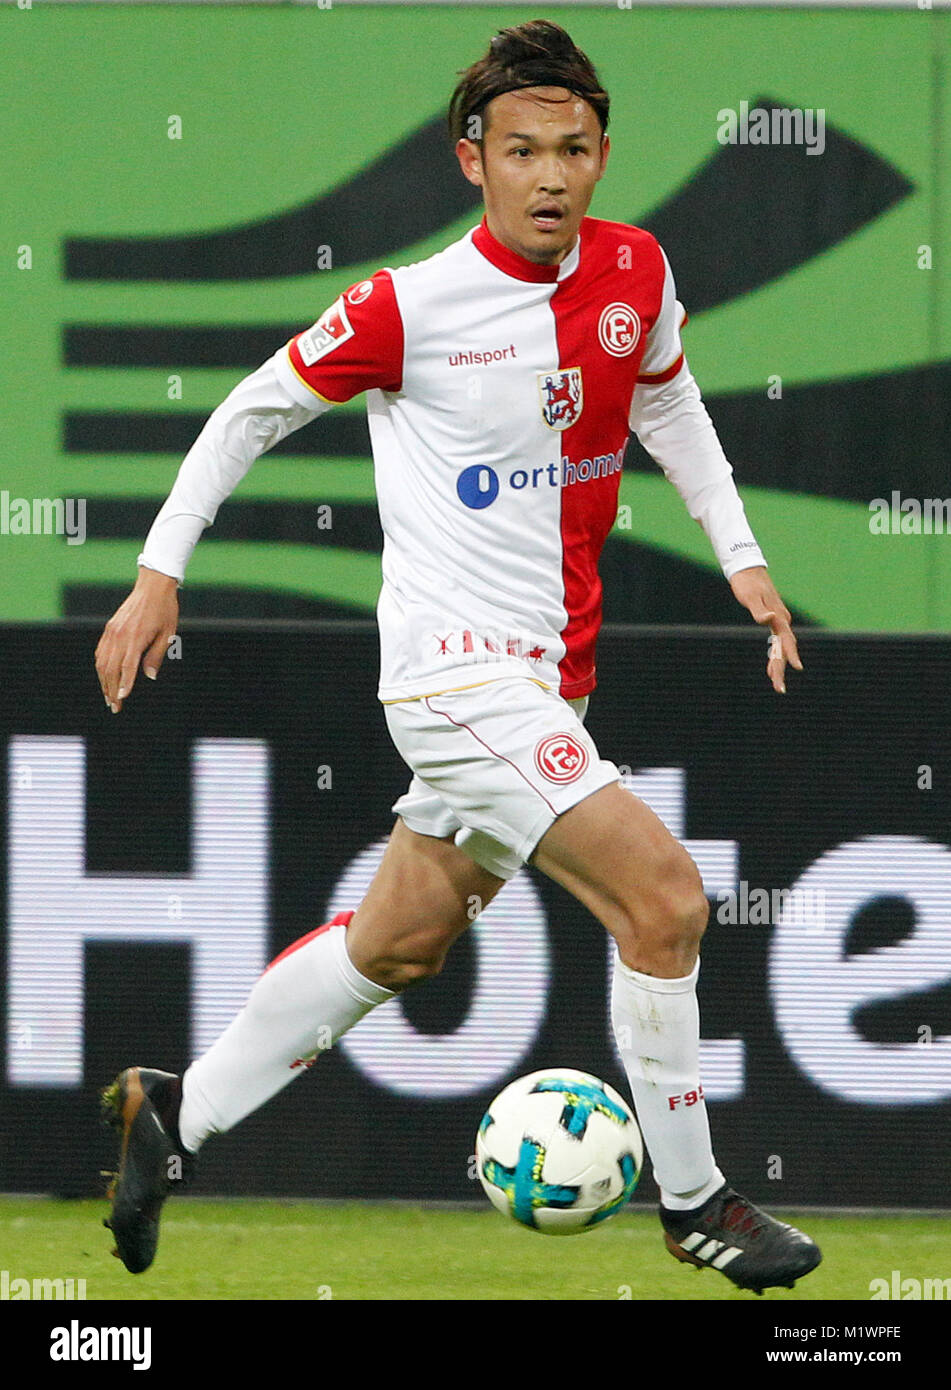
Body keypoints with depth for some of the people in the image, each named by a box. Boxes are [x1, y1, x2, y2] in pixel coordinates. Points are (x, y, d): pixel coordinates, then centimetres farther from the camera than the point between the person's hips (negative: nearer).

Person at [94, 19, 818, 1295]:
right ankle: (692, 1201, -3)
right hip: (458, 665, -8)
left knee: (404, 940, 18)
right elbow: (257, 408, -1)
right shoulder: (410, 307, -14)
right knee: (663, 894, -16)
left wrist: (740, 553, 16)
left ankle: (177, 1115, 33)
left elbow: (668, 402, 23)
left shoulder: (633, 275, 2)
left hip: (547, 676, 8)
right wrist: (160, 570, 0)